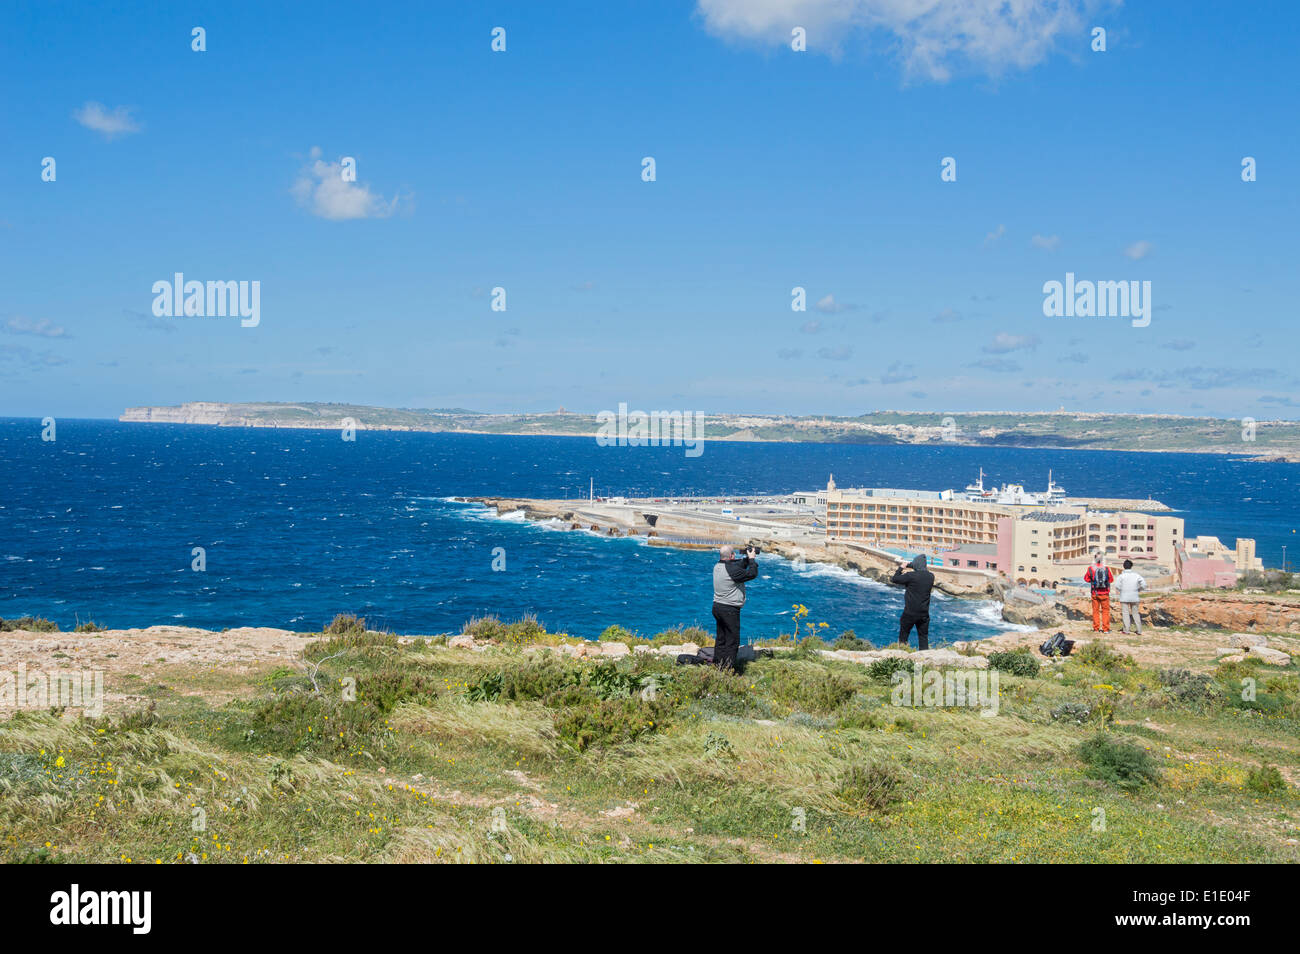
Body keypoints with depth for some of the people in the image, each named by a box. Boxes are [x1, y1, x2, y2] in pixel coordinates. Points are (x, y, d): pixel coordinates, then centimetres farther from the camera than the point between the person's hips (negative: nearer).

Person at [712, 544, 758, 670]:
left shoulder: (717, 566, 6)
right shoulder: (731, 569, -22)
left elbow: (739, 566, 18)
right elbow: (752, 574, -16)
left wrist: (747, 559, 9)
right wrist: (751, 559, -4)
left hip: (717, 607, 9)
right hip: (729, 610, -9)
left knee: (721, 639, 16)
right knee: (732, 641, -1)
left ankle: (716, 666, 20)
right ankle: (727, 671, -1)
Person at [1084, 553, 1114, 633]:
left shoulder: (1091, 569, -7)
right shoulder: (1106, 568, -6)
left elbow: (1086, 579, 5)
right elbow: (1111, 579, 6)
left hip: (1095, 593, 0)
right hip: (1105, 593, 0)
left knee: (1095, 610, 9)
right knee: (1105, 610, 7)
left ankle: (1096, 628, 9)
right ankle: (1105, 629, 5)